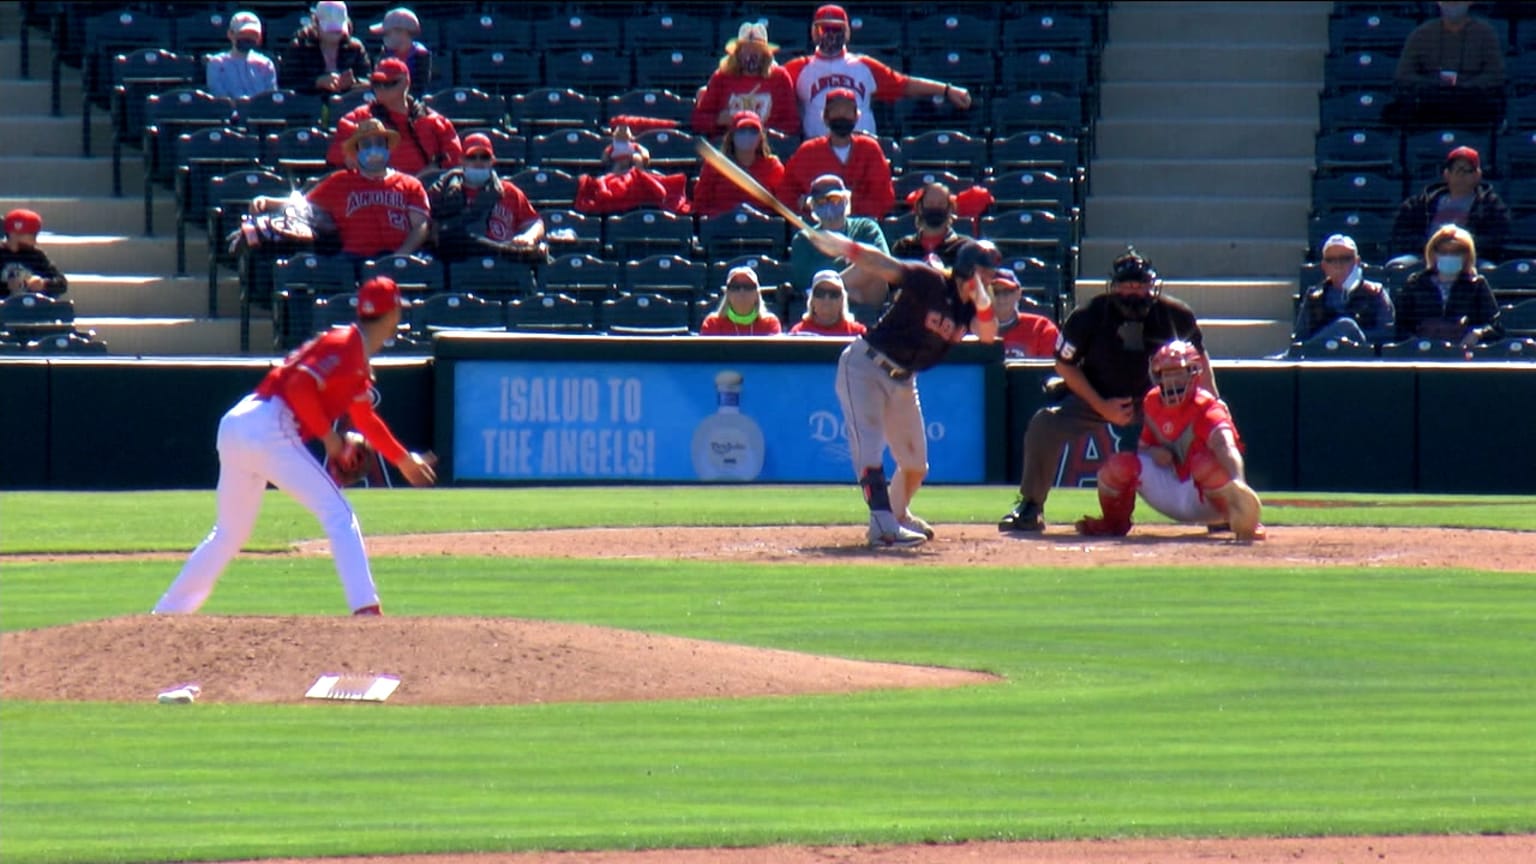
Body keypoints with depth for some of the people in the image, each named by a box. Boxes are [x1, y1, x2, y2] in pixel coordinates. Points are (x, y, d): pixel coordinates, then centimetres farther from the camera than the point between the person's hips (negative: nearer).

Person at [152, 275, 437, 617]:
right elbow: (300, 386, -20)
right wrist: (327, 435, -12)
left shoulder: (358, 358, 22)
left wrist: (404, 460, 41)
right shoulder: (346, 346, -7)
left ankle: (164, 615, 23)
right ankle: (366, 610, -19)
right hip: (268, 426, -10)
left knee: (228, 535, 20)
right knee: (338, 515, -9)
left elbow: (365, 419, 35)